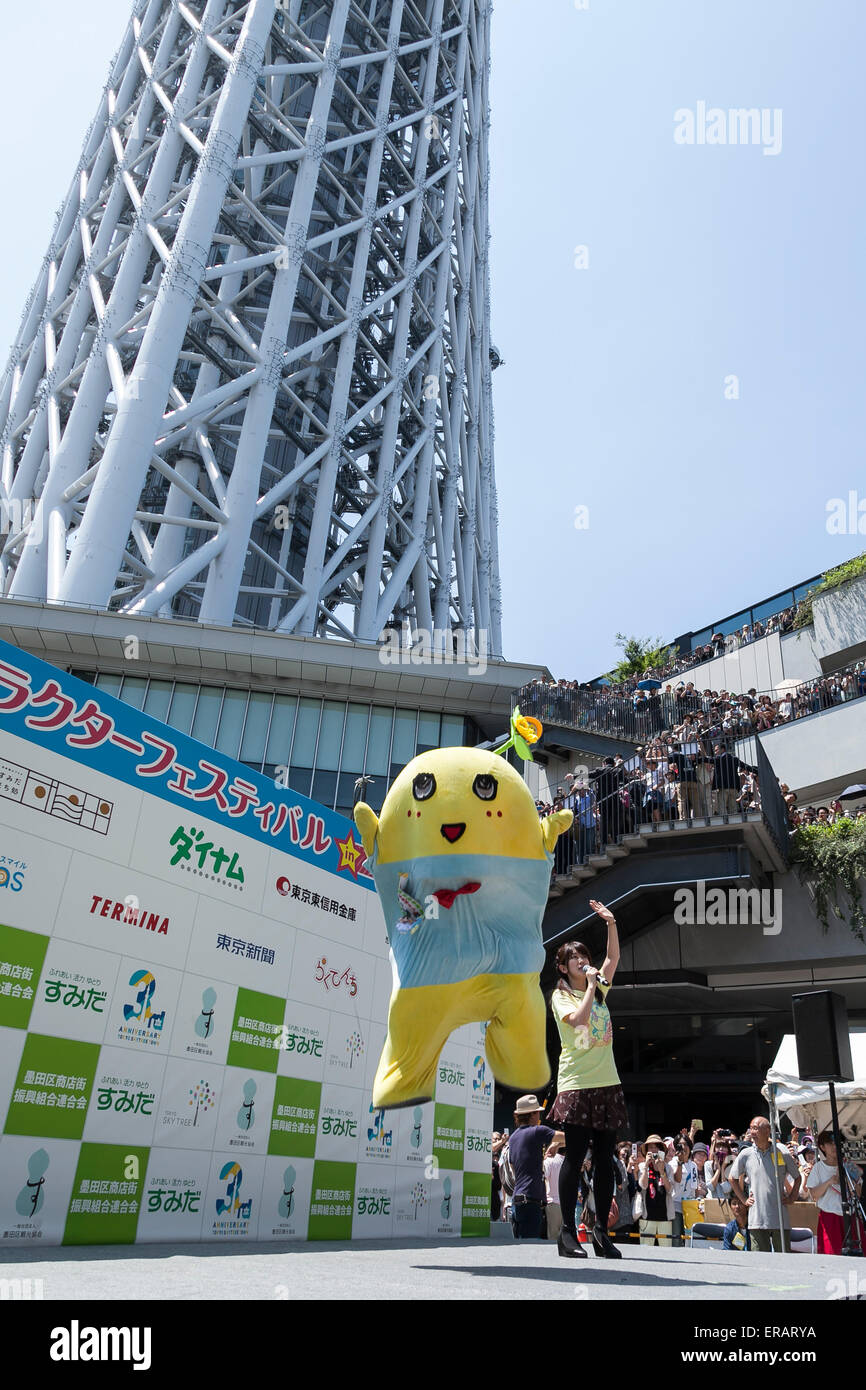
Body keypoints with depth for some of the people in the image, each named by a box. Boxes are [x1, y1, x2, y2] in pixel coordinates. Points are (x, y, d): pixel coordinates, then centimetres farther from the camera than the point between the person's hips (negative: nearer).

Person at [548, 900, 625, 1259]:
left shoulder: (599, 989, 15)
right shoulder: (561, 996, 0)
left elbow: (613, 958, 8)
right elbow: (581, 1018, -19)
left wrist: (611, 924, -4)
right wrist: (590, 985, -11)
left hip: (607, 1083, 5)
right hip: (576, 1084, -5)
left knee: (604, 1158, 5)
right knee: (575, 1156, -5)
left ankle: (601, 1230, 11)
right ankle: (567, 1231, 2)